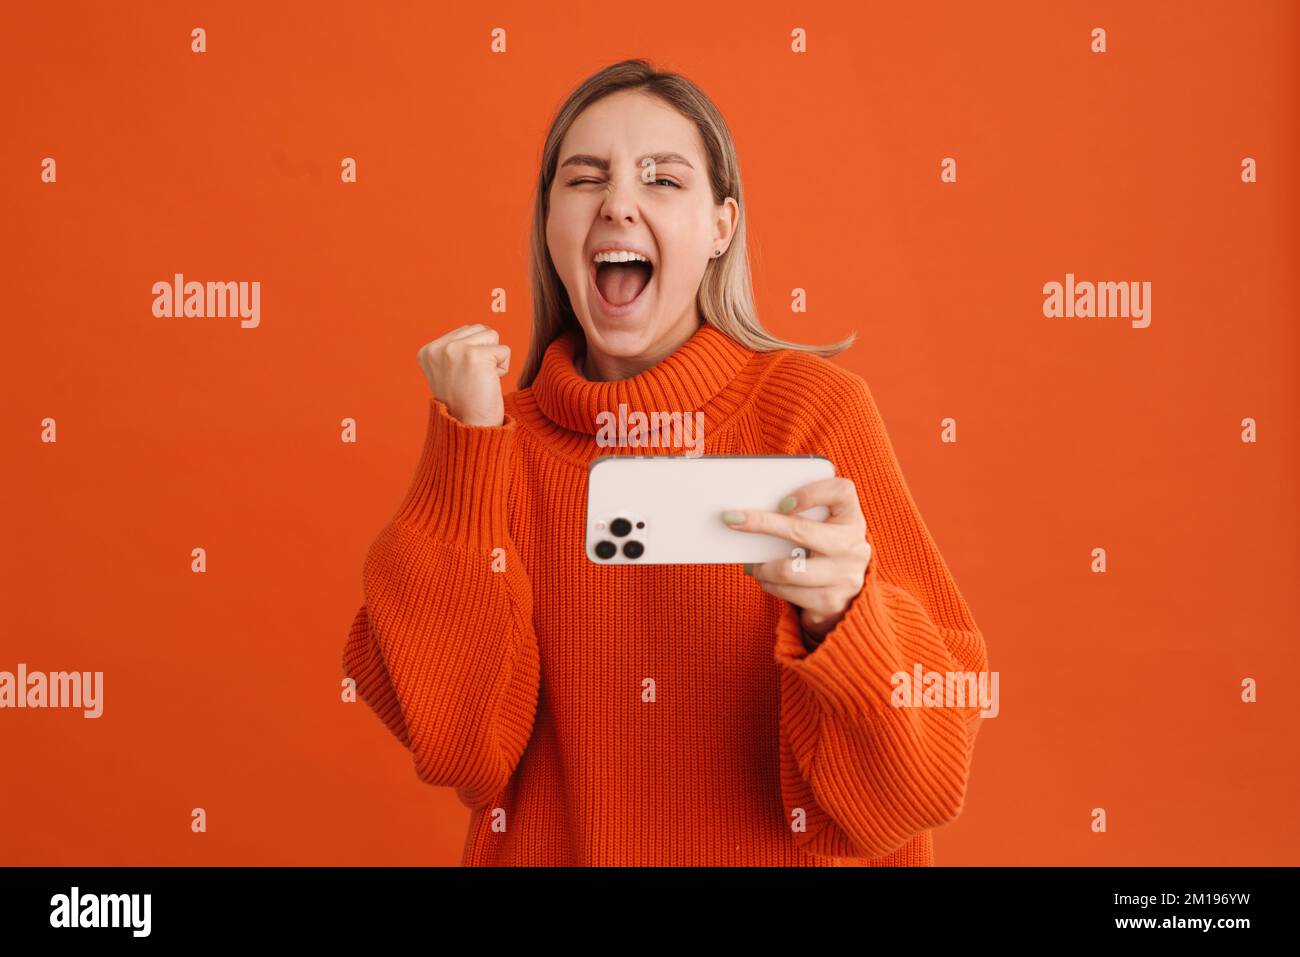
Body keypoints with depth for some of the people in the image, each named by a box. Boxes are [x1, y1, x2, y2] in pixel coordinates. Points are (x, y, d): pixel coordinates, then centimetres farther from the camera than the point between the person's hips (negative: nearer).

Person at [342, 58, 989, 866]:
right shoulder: (495, 437, -4)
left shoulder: (813, 406, -13)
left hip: (777, 848, -1)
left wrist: (841, 613, -32)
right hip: (549, 845, 2)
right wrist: (466, 450, -16)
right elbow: (451, 740, -13)